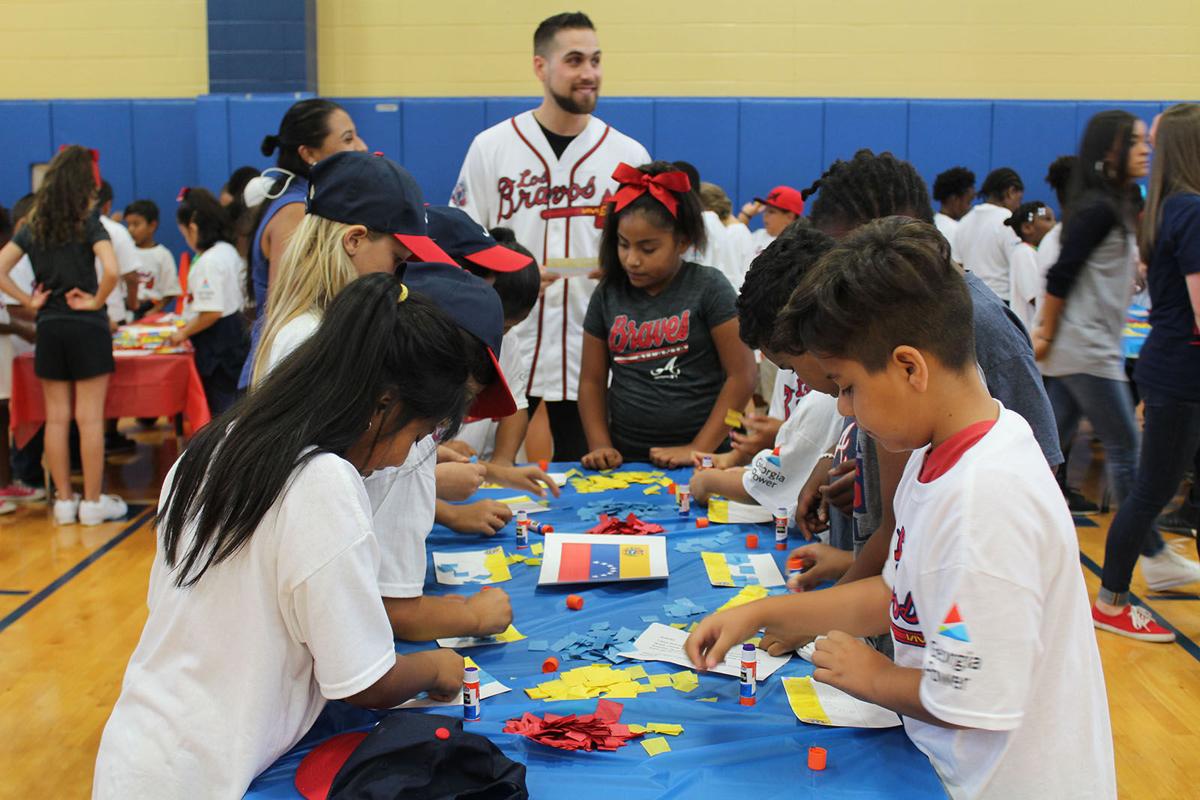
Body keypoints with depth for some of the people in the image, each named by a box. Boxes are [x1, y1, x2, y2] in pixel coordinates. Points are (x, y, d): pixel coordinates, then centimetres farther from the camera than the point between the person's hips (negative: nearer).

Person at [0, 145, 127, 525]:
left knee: (56, 418, 10)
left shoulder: (33, 226, 6)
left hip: (48, 328, 5)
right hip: (86, 327, -5)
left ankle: (64, 500, 16)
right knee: (90, 418, 1)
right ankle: (93, 502, 6)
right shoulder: (89, 224, -9)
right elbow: (111, 270, -24)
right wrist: (96, 302, -10)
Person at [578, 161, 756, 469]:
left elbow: (741, 375, -5)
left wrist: (699, 449, -9)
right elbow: (592, 381, 12)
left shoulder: (708, 287, -2)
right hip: (624, 460, 3)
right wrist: (600, 445, -2)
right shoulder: (608, 295, 8)